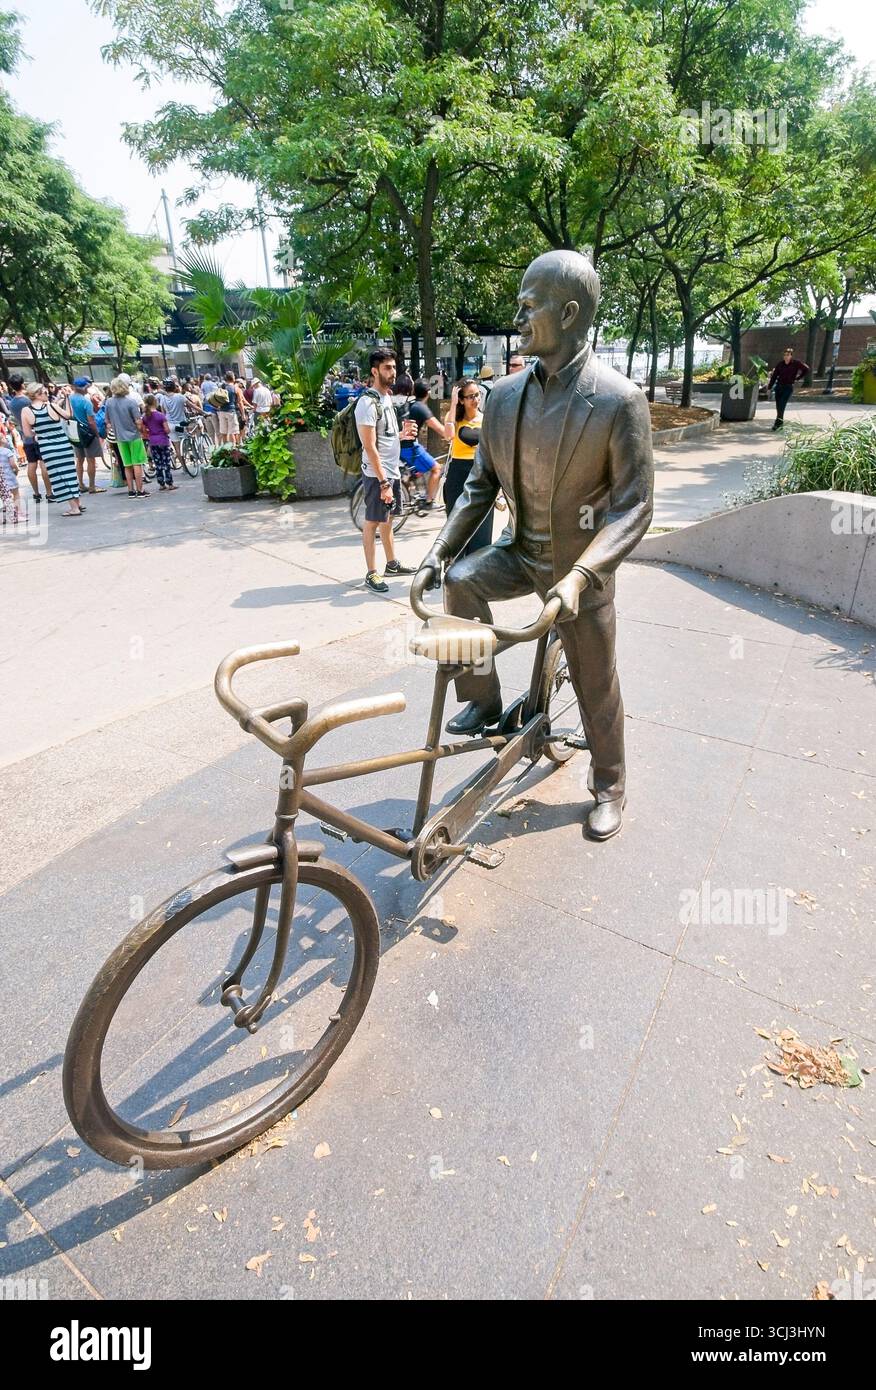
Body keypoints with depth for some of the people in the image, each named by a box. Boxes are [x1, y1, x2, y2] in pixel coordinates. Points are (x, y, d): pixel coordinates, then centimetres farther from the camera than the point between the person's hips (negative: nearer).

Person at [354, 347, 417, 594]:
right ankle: (372, 573, 5)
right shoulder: (368, 403, -17)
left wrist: (403, 434, 1)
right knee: (372, 522, -1)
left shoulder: (387, 398, 11)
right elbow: (370, 447, -21)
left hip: (393, 471, 9)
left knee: (387, 518, 17)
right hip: (377, 474, -9)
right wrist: (383, 482, -23)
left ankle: (392, 564, 29)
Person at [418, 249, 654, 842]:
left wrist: (578, 575, -31)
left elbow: (634, 507, -18)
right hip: (520, 551, 4)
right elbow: (481, 484, 4)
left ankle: (609, 786, 32)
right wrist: (442, 548, -9)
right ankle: (482, 701, -3)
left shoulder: (620, 400, -18)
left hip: (580, 565, -4)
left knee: (596, 686, 6)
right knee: (461, 582, -25)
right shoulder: (506, 394, -3)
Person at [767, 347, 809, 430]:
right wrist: (769, 387, 2)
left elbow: (806, 369, 3)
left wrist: (797, 378, 3)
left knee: (781, 406, -17)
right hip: (779, 386, 4)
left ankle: (778, 423, -19)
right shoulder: (780, 364, 3)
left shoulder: (796, 363, -4)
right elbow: (774, 376, 5)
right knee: (778, 406, 5)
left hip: (788, 387, -4)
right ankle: (780, 424, 18)